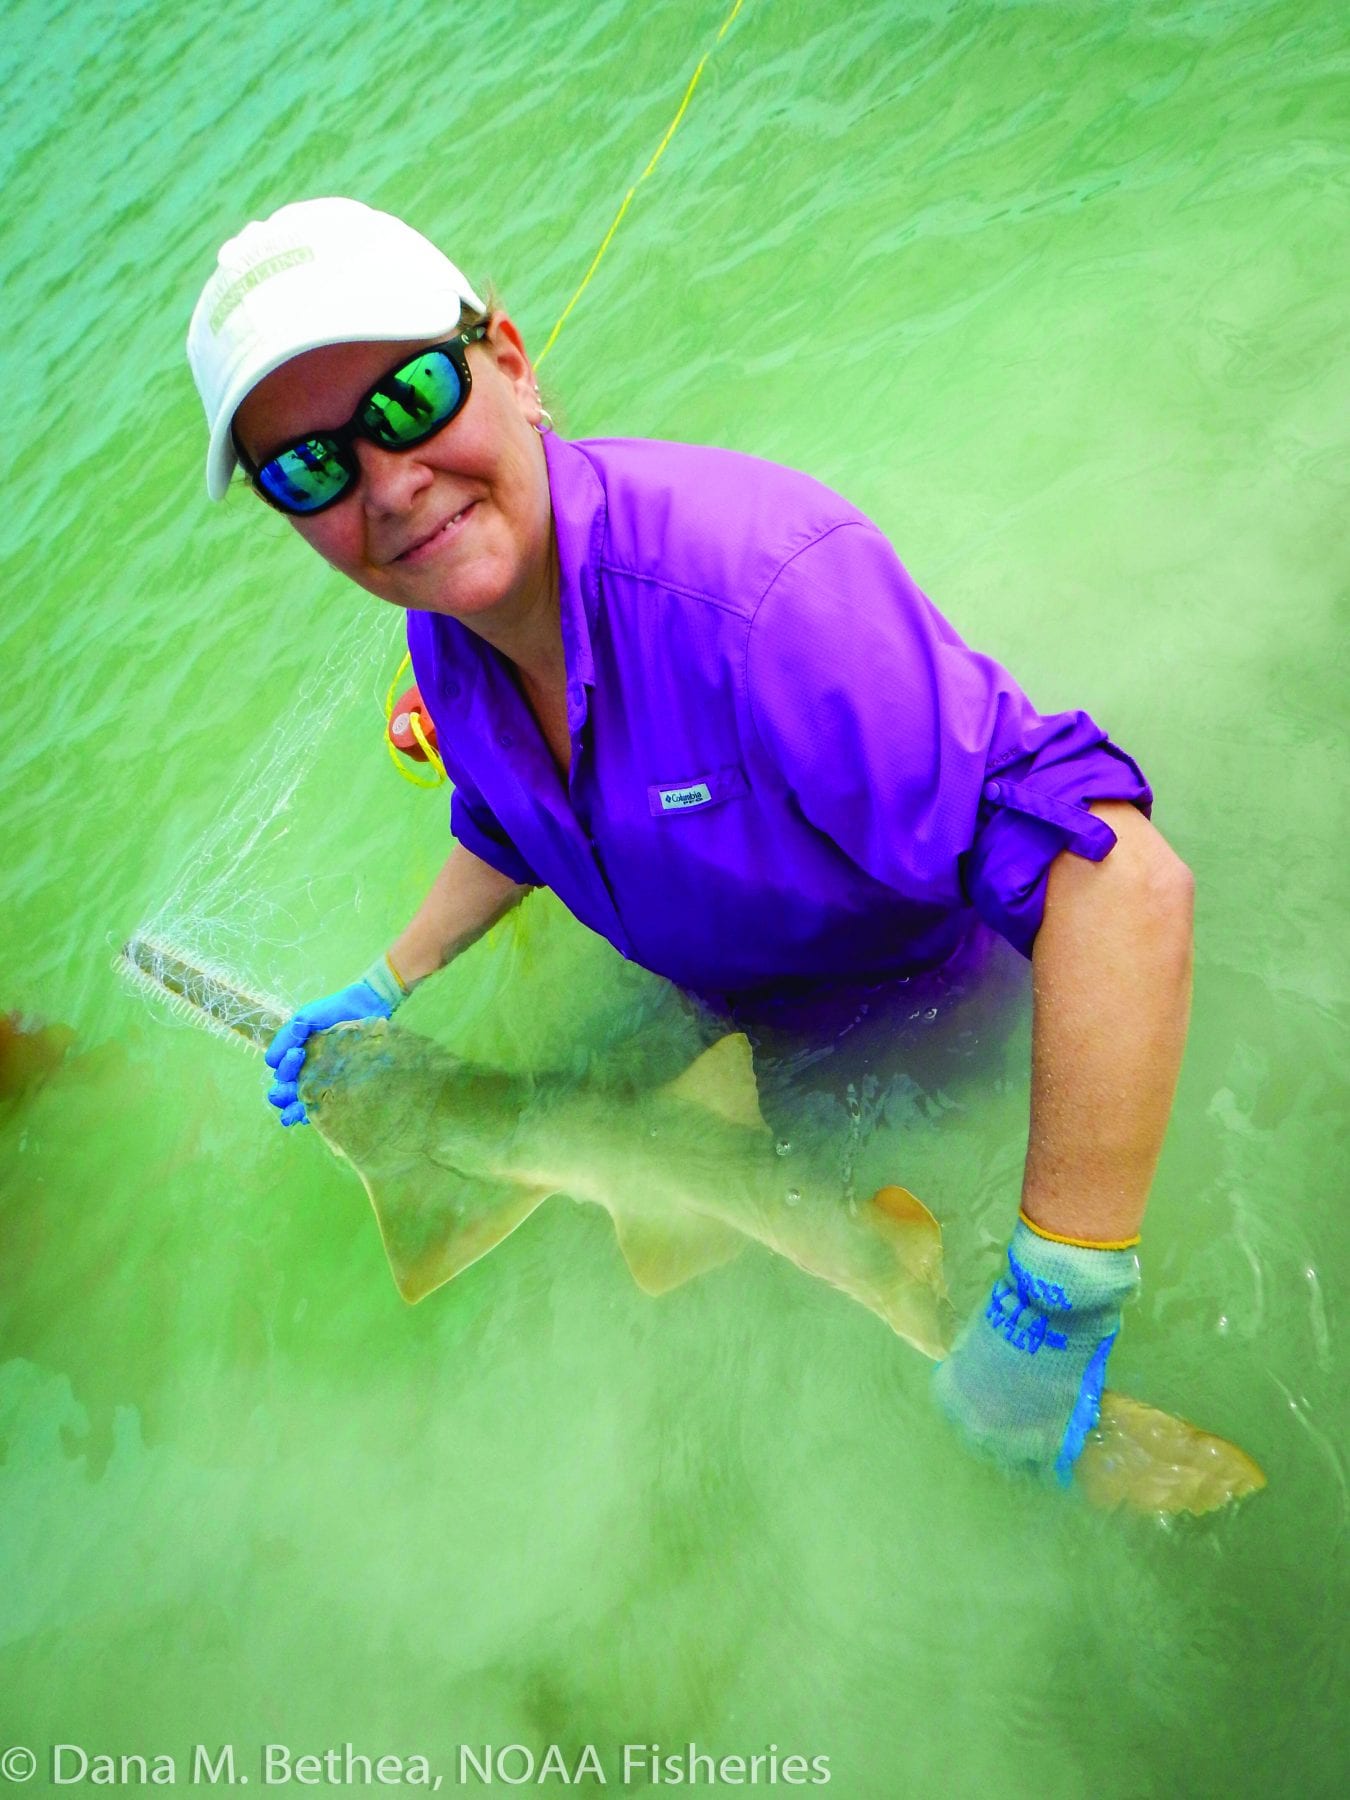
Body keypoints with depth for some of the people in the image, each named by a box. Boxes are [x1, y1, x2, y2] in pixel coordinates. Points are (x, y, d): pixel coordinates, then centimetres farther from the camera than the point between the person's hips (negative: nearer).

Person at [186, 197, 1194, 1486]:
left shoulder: (756, 583, -44)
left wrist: (1054, 1313, -49)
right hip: (737, 1040, 7)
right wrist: (388, 986, 5)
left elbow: (1119, 882, -52)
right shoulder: (442, 639, -15)